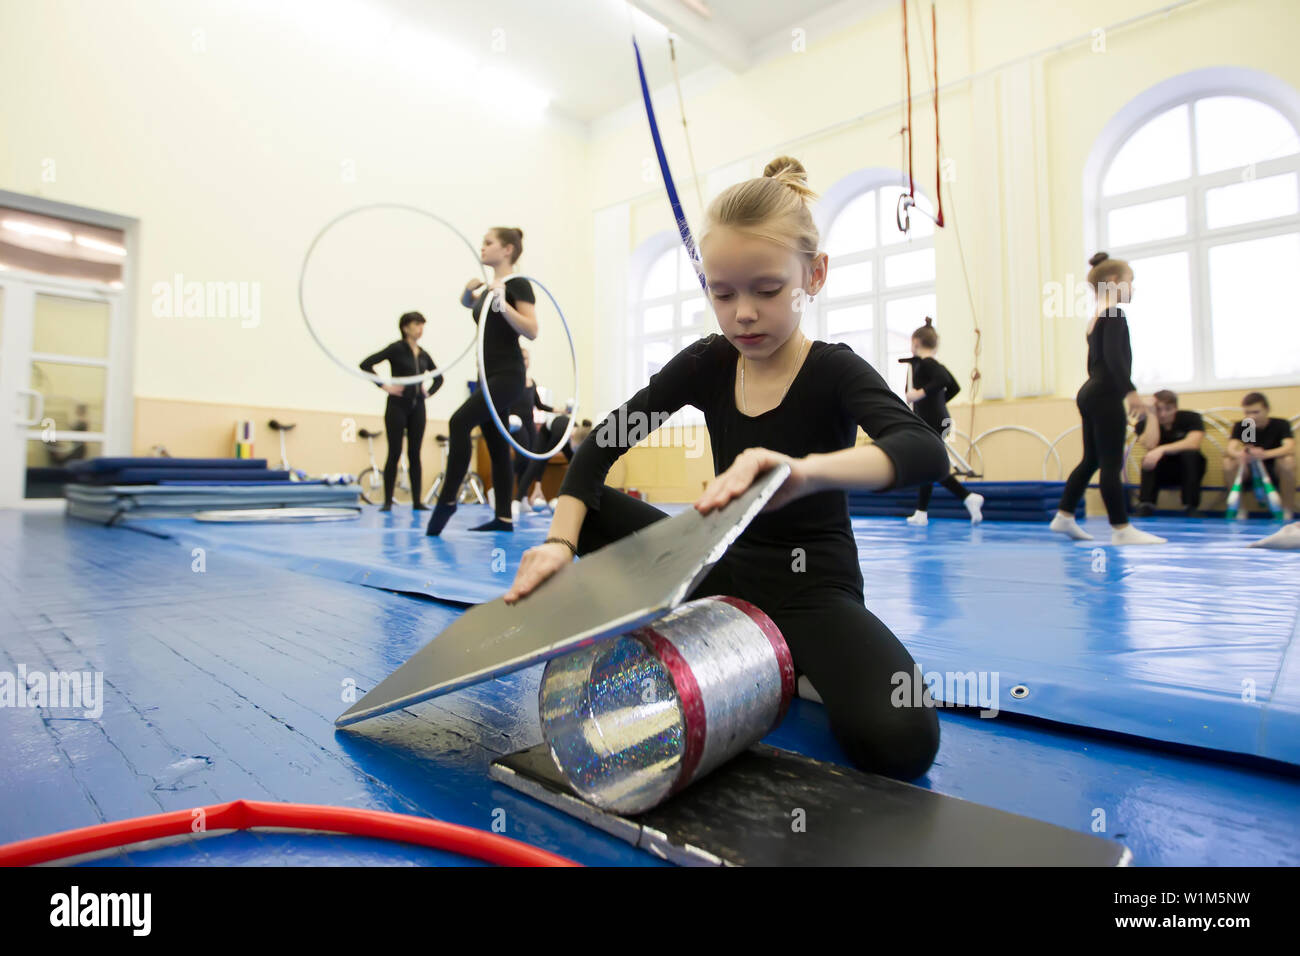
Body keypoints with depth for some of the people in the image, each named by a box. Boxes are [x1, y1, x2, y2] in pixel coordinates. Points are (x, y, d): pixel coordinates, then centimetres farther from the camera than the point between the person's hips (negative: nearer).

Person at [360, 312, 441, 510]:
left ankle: (416, 501, 8)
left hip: (417, 407, 5)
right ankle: (387, 501, 4)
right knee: (394, 454, -4)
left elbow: (439, 377, 27)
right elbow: (366, 364, -13)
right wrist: (384, 386, -15)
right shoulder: (397, 348, -5)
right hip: (397, 406, -5)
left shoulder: (423, 354, 11)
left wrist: (428, 392, 11)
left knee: (415, 454, 5)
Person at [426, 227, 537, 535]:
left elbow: (532, 330, -17)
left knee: (459, 423, -23)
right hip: (488, 376, 9)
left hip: (507, 376, -9)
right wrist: (470, 289, 16)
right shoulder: (488, 289, 17)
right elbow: (466, 302, 38)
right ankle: (503, 518, 8)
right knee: (497, 447, 6)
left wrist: (502, 304, -26)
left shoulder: (517, 285, -6)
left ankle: (447, 499, -18)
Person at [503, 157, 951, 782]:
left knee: (898, 743, -32)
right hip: (726, 569, 5)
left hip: (814, 589, -4)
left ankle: (781, 666, -2)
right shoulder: (706, 364, -4)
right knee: (589, 508, -5)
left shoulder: (833, 372, -15)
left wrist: (804, 470, -55)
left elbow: (925, 451, -34)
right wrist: (560, 542, -20)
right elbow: (601, 445, -4)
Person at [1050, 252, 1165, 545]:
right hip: (1105, 396, -10)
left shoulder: (1096, 319, 18)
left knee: (1091, 460, 13)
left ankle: (1064, 516, 15)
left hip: (1090, 393, 10)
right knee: (1111, 463, -7)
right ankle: (1121, 529, -3)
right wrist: (1130, 390, -24)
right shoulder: (1114, 314, -9)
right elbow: (1114, 356, -22)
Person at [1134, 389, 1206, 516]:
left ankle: (1191, 507, -27)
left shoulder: (1192, 418, -8)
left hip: (1188, 471, 0)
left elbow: (1193, 443, -27)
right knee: (1150, 457, -30)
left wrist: (1162, 449, -40)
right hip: (1160, 473, 0)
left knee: (1190, 453, -31)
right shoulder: (1145, 424, -7)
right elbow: (1150, 445, -27)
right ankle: (1146, 505, -32)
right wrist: (1152, 414, -24)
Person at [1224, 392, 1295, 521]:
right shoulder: (1240, 426, -4)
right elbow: (1231, 448, -22)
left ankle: (1288, 510, -16)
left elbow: (1290, 447, -27)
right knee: (1229, 462, -27)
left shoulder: (1281, 424, -9)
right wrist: (1239, 454, -48)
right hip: (1250, 473, 1)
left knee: (1288, 460, -32)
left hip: (1274, 473, -1)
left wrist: (1264, 454, -48)